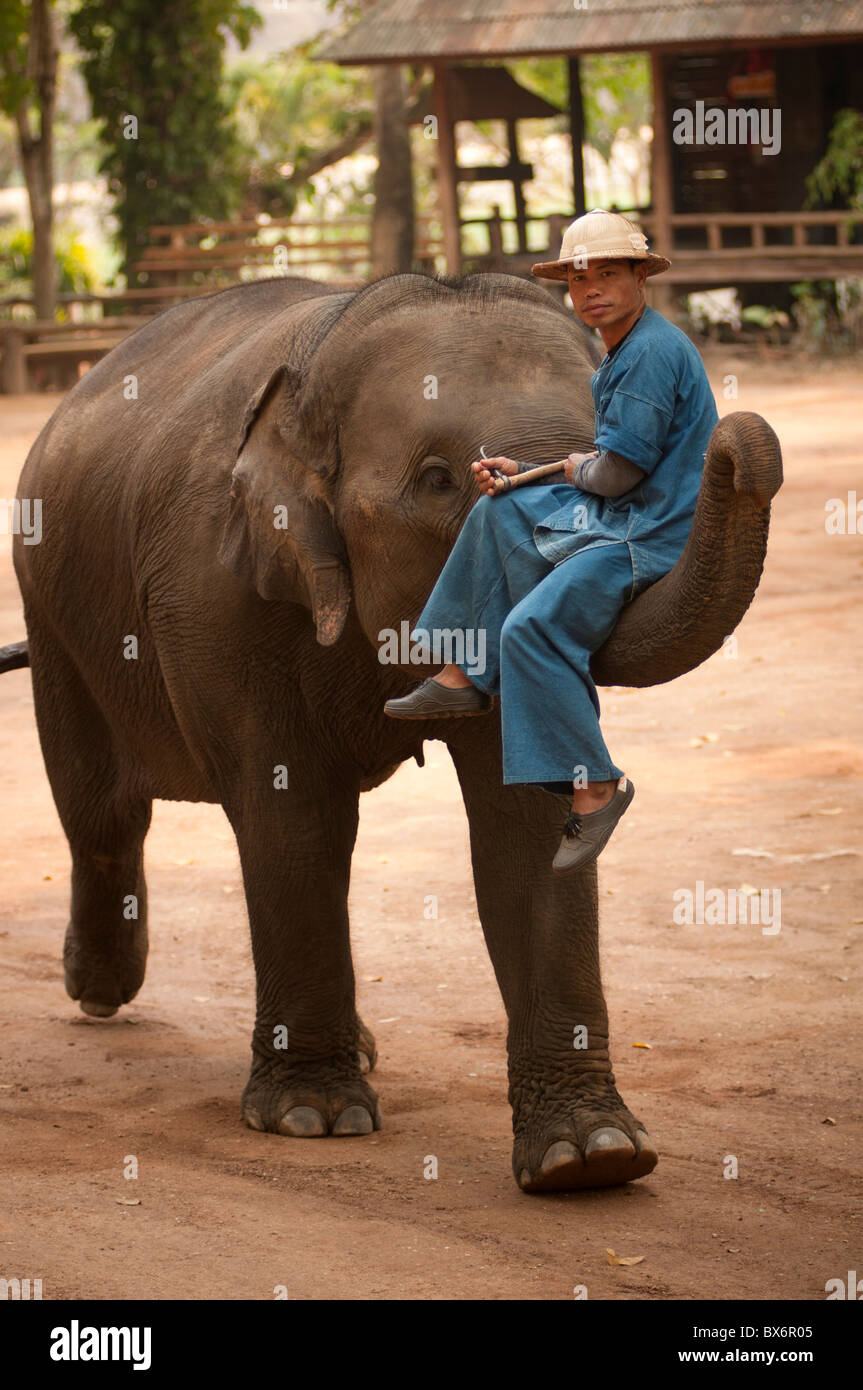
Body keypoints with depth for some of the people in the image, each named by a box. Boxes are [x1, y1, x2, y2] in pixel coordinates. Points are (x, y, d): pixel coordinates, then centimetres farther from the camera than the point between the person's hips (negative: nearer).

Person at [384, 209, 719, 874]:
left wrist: (574, 468, 2)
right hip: (617, 521, 11)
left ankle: (595, 786, -21)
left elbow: (616, 471, -20)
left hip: (652, 538, -11)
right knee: (500, 510, 22)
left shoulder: (653, 352, -18)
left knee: (532, 627, -25)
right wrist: (522, 471, 11)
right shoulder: (622, 357, 15)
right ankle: (461, 679, 20)